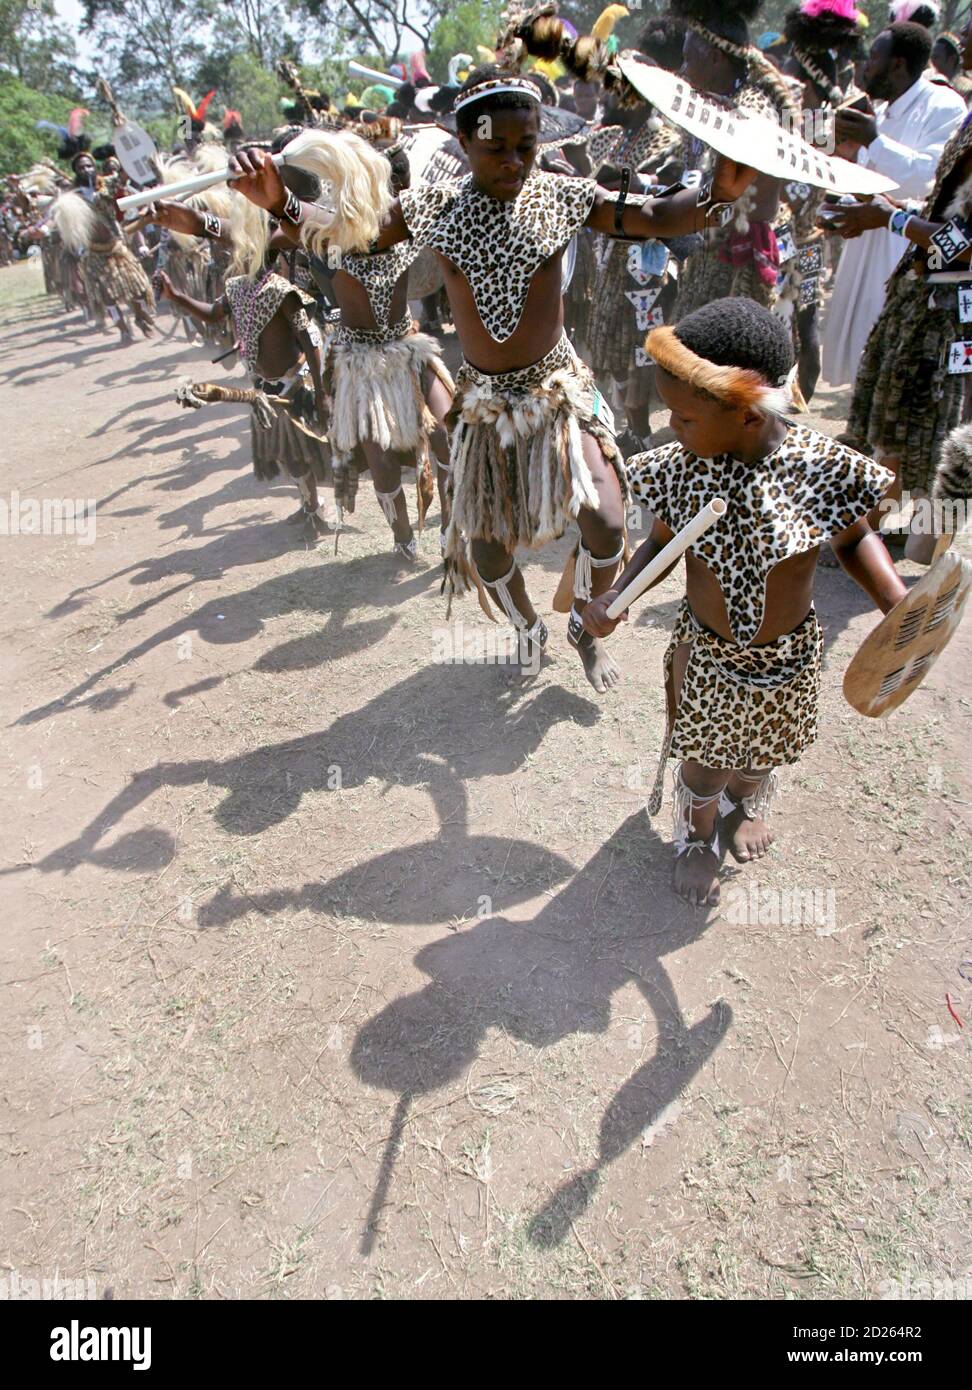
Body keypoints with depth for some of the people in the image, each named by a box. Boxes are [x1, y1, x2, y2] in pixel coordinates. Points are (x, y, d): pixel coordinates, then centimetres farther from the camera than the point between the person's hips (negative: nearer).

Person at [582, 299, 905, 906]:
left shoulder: (822, 466, -23)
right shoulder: (682, 469, -19)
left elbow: (855, 540, -6)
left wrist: (899, 605, -20)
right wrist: (616, 596, -19)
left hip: (788, 656, 1)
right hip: (705, 653, 0)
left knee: (764, 749, 27)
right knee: (702, 759, 18)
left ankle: (746, 805, 62)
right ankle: (697, 838, 50)